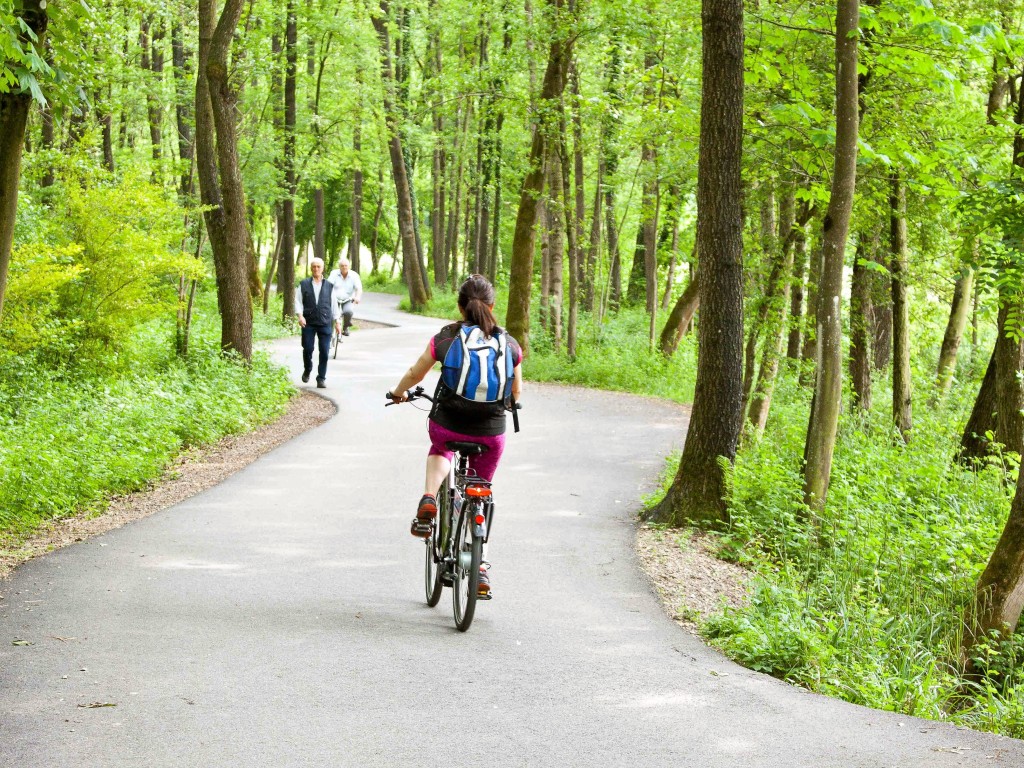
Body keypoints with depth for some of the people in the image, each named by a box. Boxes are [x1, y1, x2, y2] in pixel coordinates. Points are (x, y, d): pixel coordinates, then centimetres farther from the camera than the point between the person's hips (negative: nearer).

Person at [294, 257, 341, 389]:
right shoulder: (304, 285, 7)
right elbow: (298, 301, 4)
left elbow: (334, 304, 13)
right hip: (308, 323, -1)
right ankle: (307, 370, 25)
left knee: (324, 351, -4)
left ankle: (321, 378, 3)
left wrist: (337, 321, 9)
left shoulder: (329, 286, 11)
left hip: (325, 323, 1)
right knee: (307, 349, -3)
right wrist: (300, 315, -11)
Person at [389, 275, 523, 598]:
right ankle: (480, 567, 18)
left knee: (440, 448, 36)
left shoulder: (445, 338, -2)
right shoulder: (509, 344, 1)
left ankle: (429, 498, 8)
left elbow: (415, 373, 12)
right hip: (491, 432, 1)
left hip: (447, 424, -1)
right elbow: (516, 392, 13)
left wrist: (399, 393, 33)